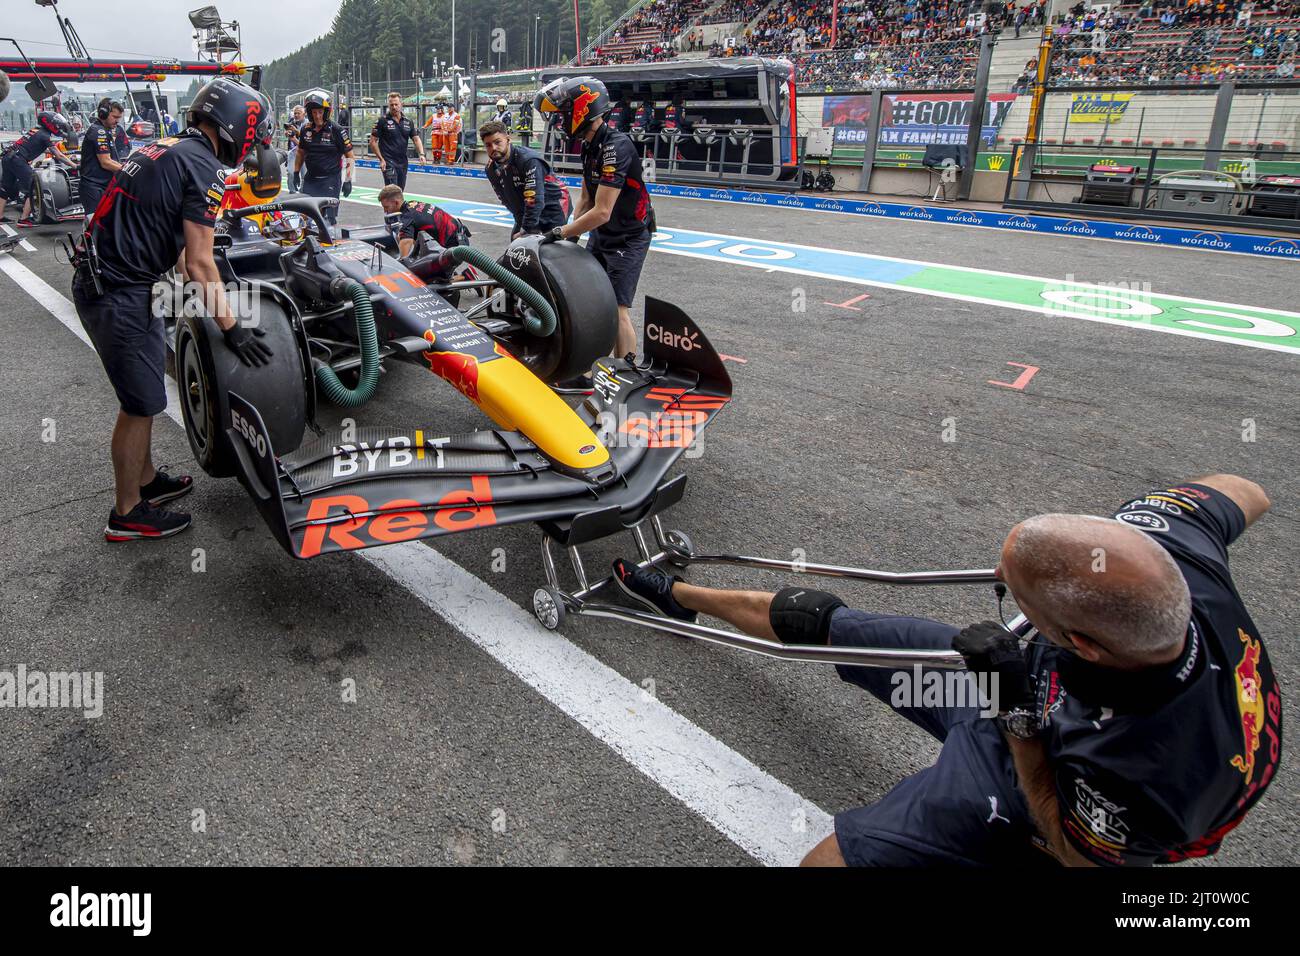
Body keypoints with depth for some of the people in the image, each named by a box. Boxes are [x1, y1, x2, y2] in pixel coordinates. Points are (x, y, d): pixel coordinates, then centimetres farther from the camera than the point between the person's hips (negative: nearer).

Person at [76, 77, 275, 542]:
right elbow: (199, 264, -17)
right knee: (141, 403, 2)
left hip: (96, 281, 9)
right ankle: (127, 515, 15)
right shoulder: (203, 167, -14)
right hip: (121, 297, -9)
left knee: (142, 395, 21)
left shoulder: (161, 147, 14)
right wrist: (232, 328, -12)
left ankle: (146, 480, 37)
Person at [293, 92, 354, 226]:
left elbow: (350, 156, -6)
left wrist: (348, 181, -11)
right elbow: (301, 152, 21)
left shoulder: (337, 130, -8)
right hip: (310, 179, 5)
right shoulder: (306, 129, 7)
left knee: (329, 217, -5)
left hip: (330, 180, -5)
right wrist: (296, 173, 18)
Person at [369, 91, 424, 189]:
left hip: (403, 163, 5)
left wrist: (421, 154, -11)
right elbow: (373, 141, -4)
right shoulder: (382, 121, -4)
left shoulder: (408, 122, 9)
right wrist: (381, 159, -12)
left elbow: (416, 138, 7)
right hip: (388, 162, -5)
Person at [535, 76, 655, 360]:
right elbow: (586, 200, 10)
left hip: (628, 238, -9)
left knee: (617, 310, -13)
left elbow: (602, 213, -29)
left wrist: (560, 232, -21)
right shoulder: (589, 146, 4)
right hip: (600, 235, 9)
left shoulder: (615, 147, -26)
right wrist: (570, 237, 1)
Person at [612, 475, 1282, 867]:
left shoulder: (1147, 776, -44)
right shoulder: (1170, 532, -33)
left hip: (1030, 778, -5)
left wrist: (1017, 713, -33)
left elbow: (1078, 851, -20)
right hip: (1015, 674, 6)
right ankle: (678, 596, 39)